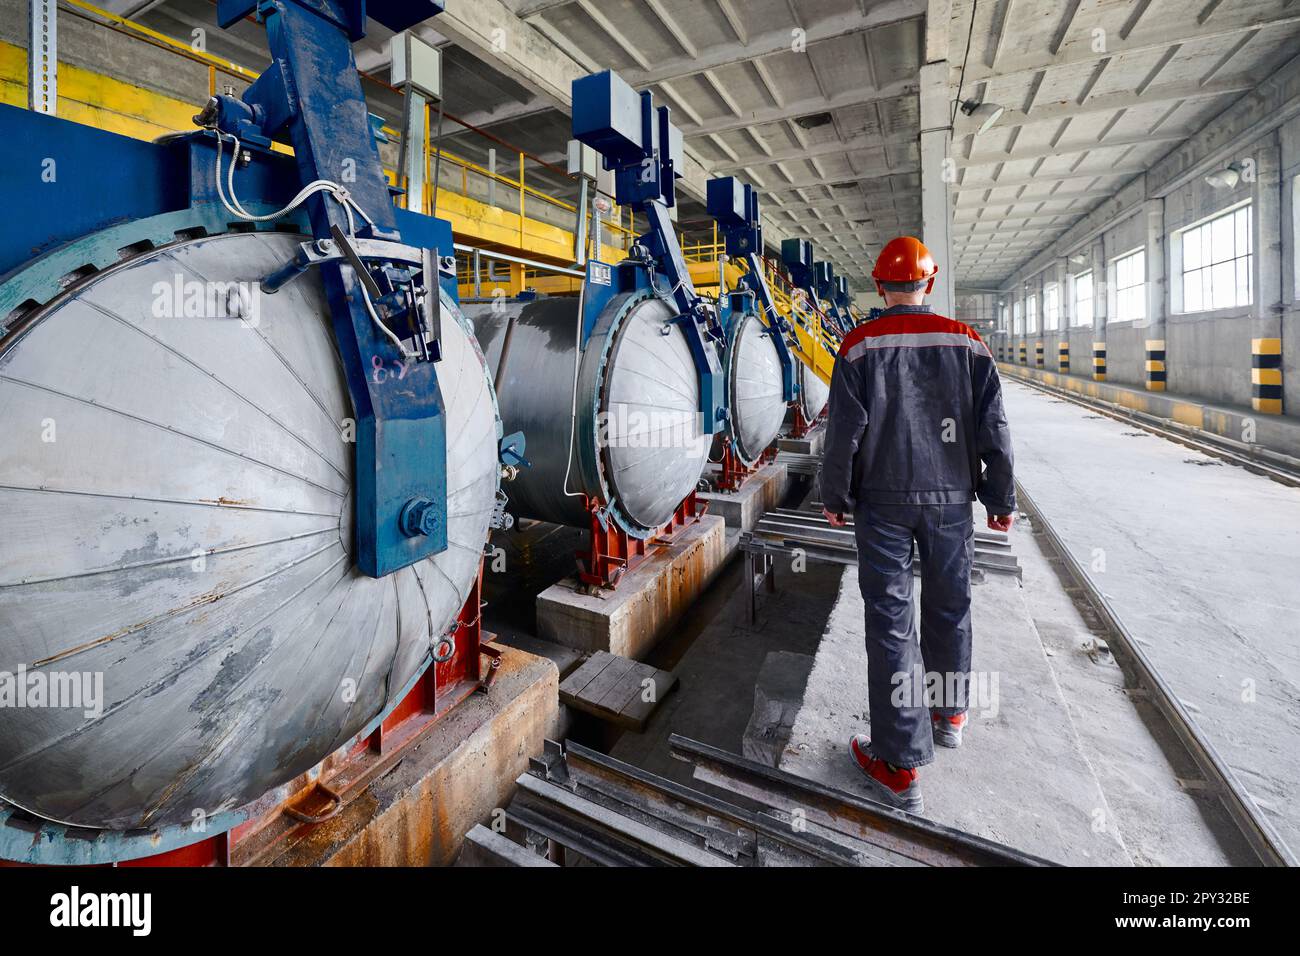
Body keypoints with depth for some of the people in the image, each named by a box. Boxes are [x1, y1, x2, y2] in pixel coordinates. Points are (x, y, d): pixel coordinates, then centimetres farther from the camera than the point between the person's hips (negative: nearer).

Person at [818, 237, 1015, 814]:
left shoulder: (860, 346, -6)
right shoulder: (967, 342, 2)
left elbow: (844, 431, -9)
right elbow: (993, 429, 3)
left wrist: (834, 497, 2)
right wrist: (1001, 499, 12)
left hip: (882, 501, -3)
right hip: (950, 498, 3)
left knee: (890, 619, 2)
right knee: (949, 605, 20)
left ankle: (900, 766, 9)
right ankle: (950, 713, 42)